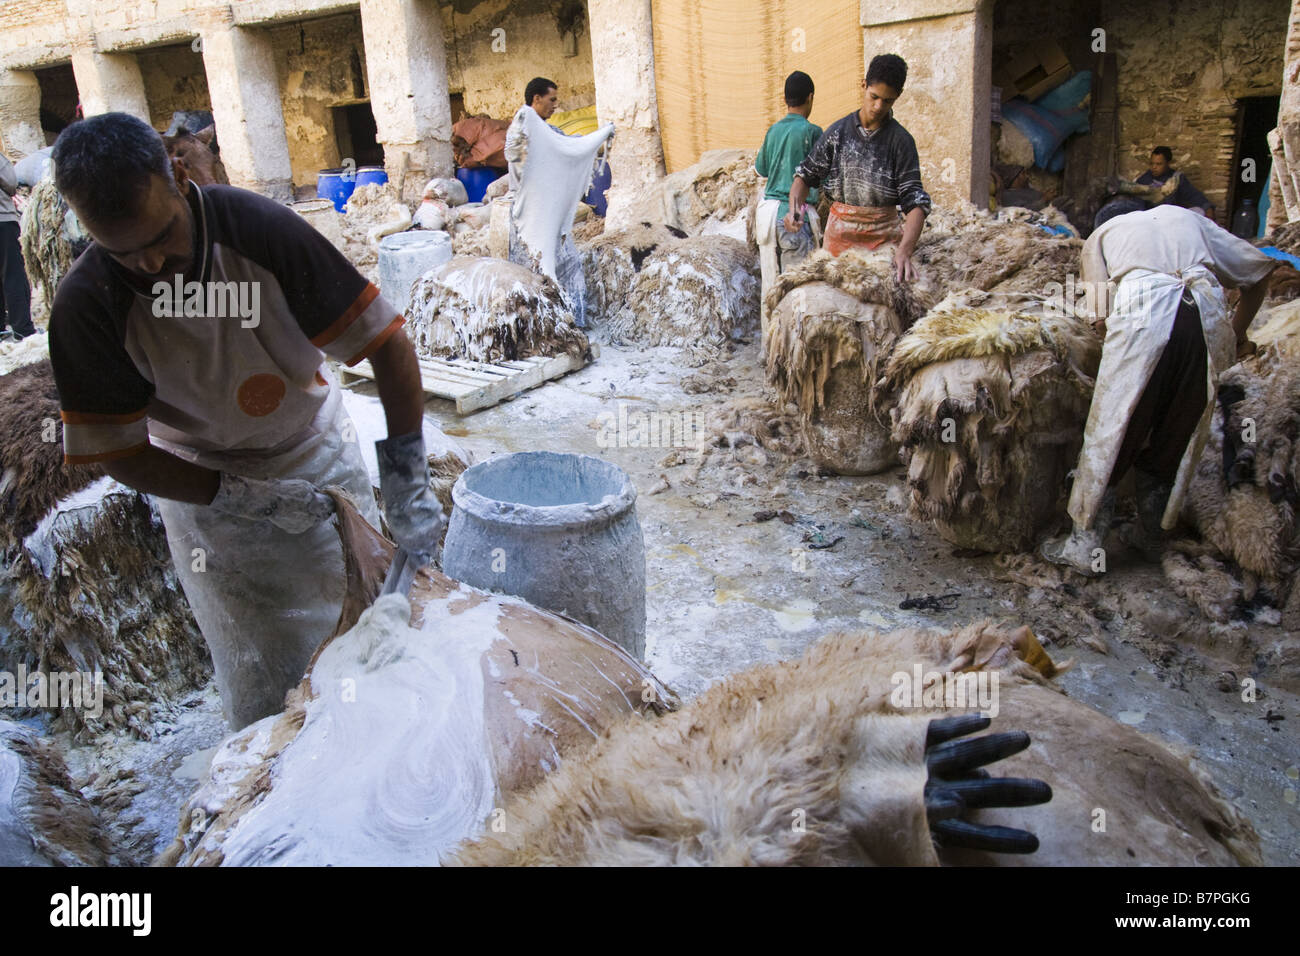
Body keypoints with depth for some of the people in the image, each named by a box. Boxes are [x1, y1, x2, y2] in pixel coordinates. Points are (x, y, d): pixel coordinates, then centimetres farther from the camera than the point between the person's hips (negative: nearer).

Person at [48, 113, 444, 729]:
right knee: (258, 685, 5)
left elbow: (385, 342, -24)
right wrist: (246, 498, -21)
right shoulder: (86, 306, -22)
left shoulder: (260, 227, -26)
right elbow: (117, 450, -13)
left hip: (319, 453, 1)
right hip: (204, 488, 0)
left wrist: (405, 476, -28)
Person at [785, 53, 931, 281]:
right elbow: (807, 174, 9)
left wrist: (904, 252, -27)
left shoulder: (900, 140, -3)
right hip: (839, 232, 2)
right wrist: (795, 207, -14)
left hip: (883, 235, -1)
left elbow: (915, 201, -11)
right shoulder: (838, 132, 4)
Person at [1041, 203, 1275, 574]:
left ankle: (1087, 546, 13)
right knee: (1177, 437, 17)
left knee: (1109, 435, 6)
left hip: (1142, 311, -3)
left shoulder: (1102, 233, 27)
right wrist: (1236, 334, 41)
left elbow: (1102, 315, 9)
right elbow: (1259, 272, 30)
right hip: (1208, 312, 4)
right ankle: (1152, 540, 31)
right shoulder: (1187, 217, 34)